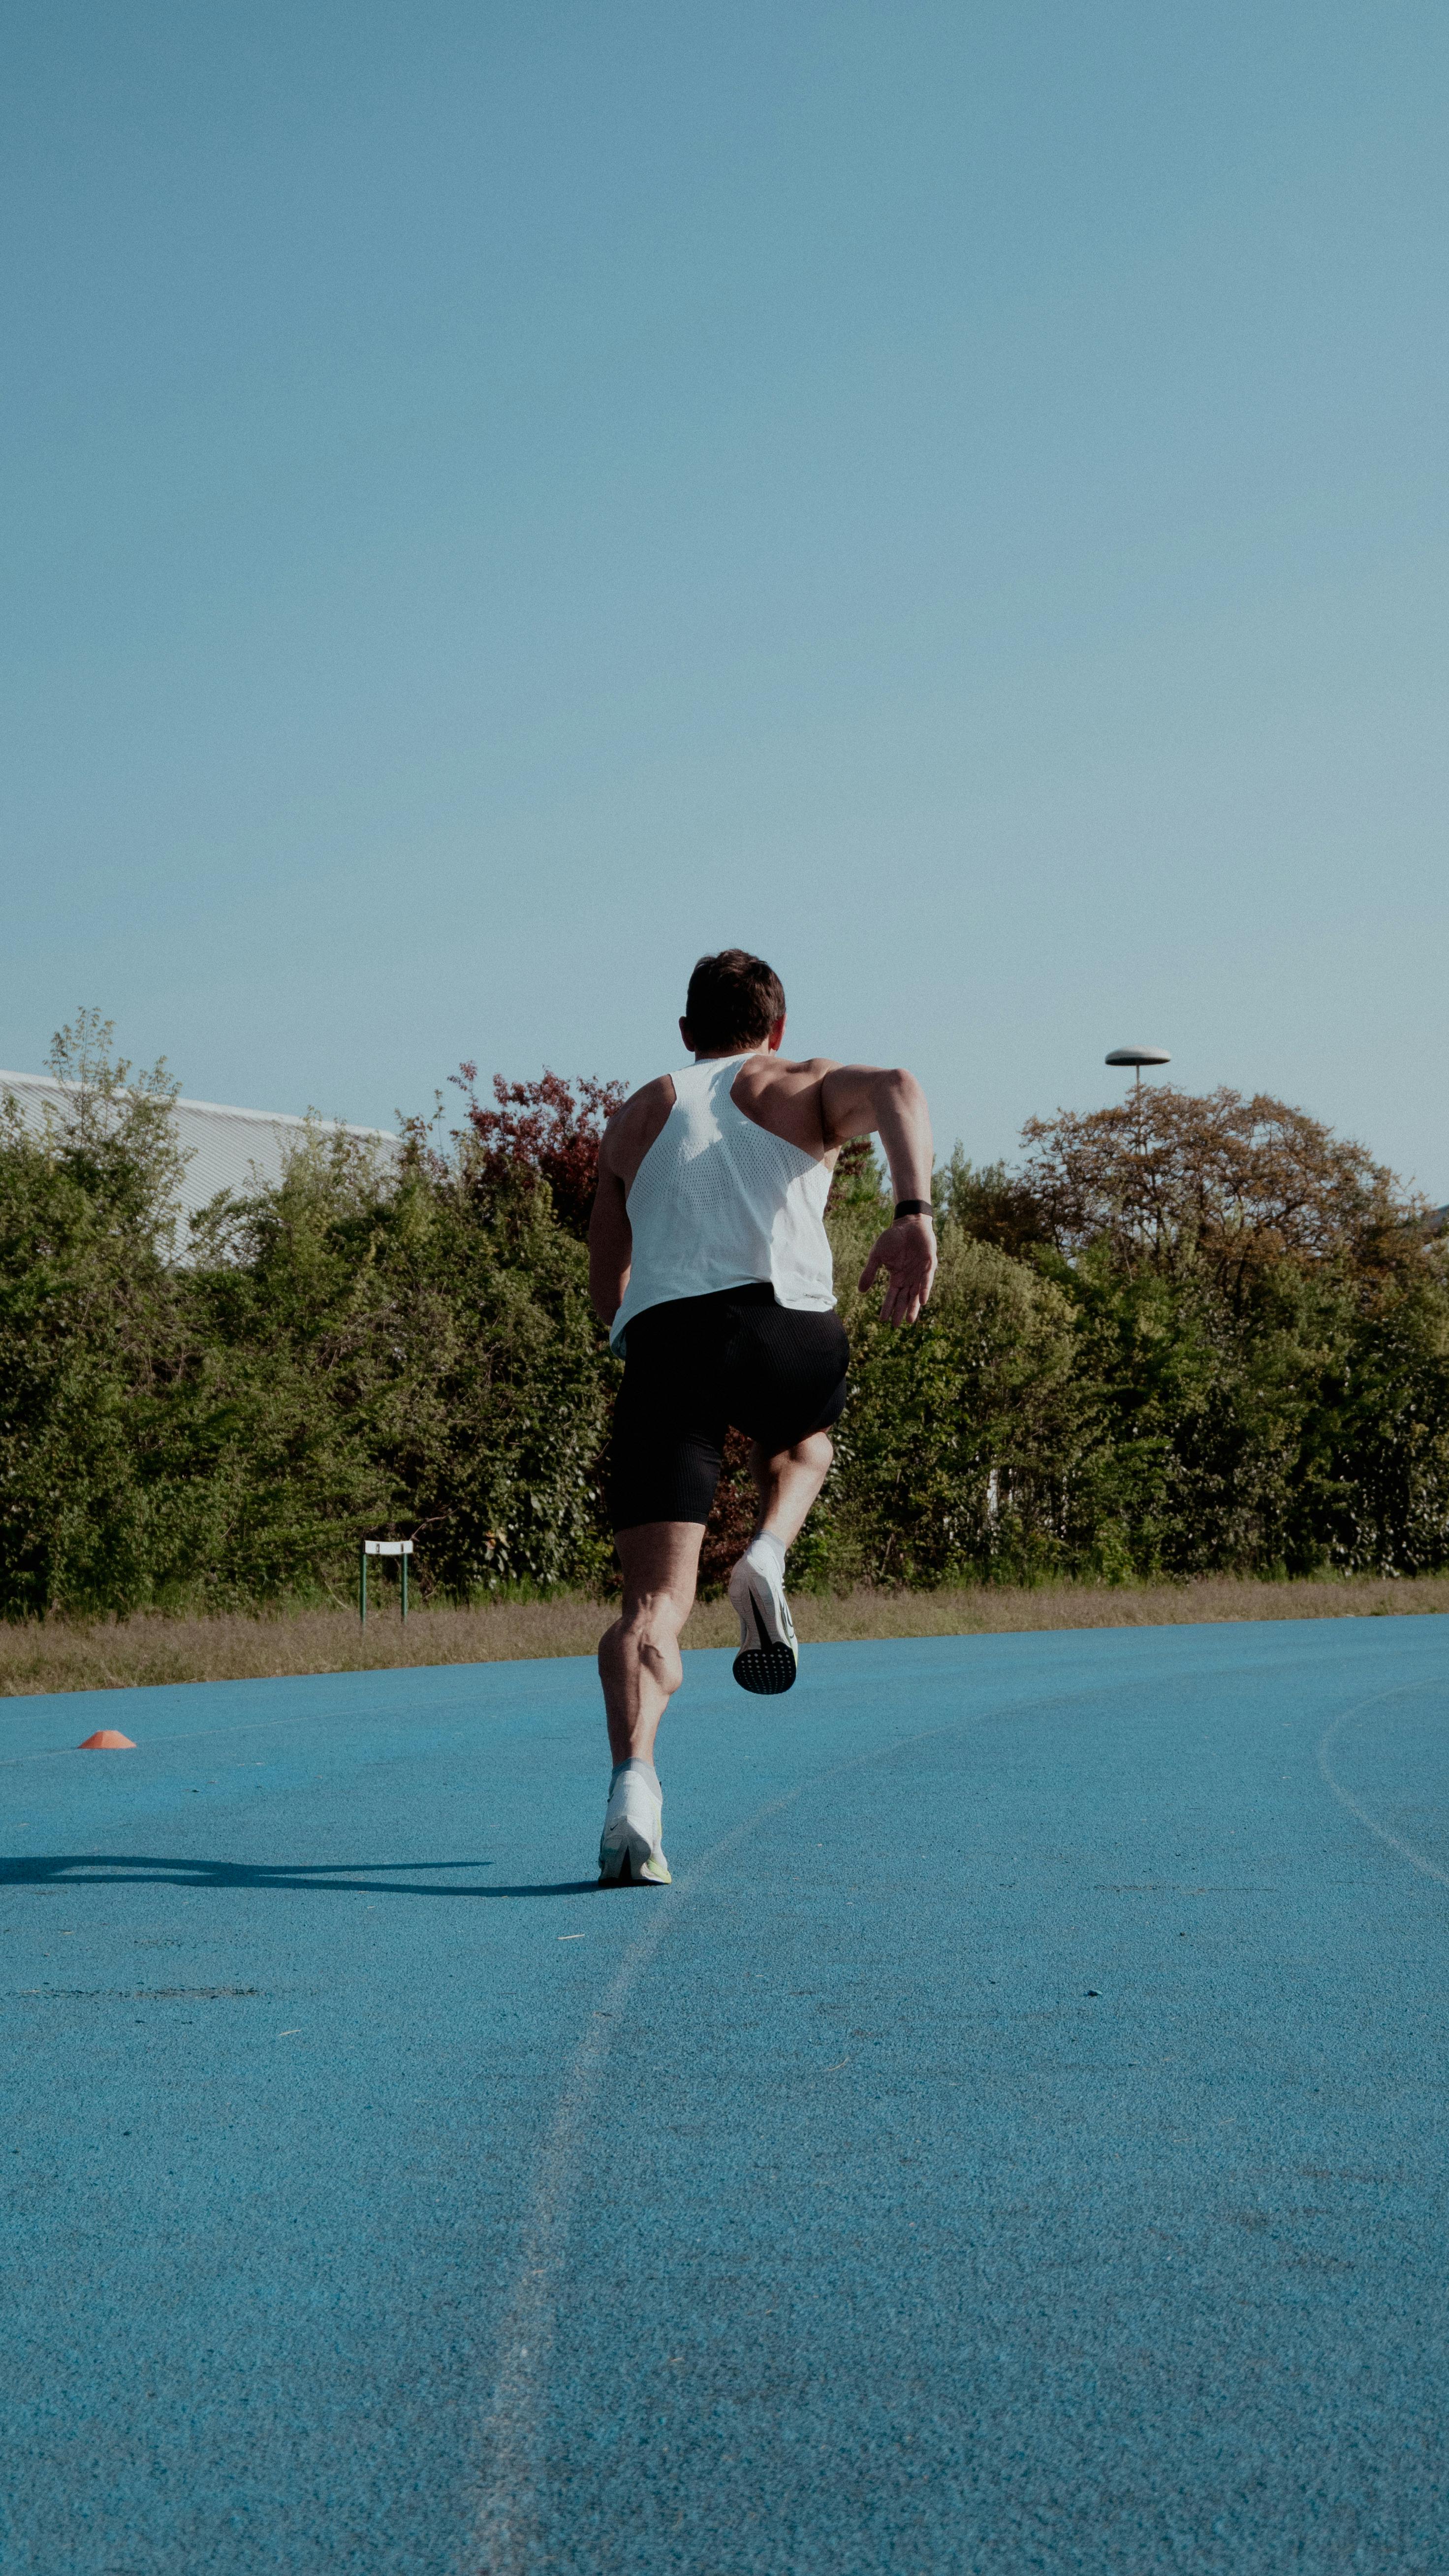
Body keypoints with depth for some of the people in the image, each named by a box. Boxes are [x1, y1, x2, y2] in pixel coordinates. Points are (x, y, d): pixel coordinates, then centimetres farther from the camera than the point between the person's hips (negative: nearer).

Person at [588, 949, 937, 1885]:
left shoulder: (636, 1117, 31)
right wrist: (916, 1214, -16)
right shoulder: (808, 1085, 22)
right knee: (803, 1443, 35)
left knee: (655, 1603, -2)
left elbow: (606, 1289, 30)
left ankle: (633, 1783, -27)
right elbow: (898, 1089, -3)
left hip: (659, 1337, 1)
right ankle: (767, 1557, 4)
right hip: (784, 1321, -1)